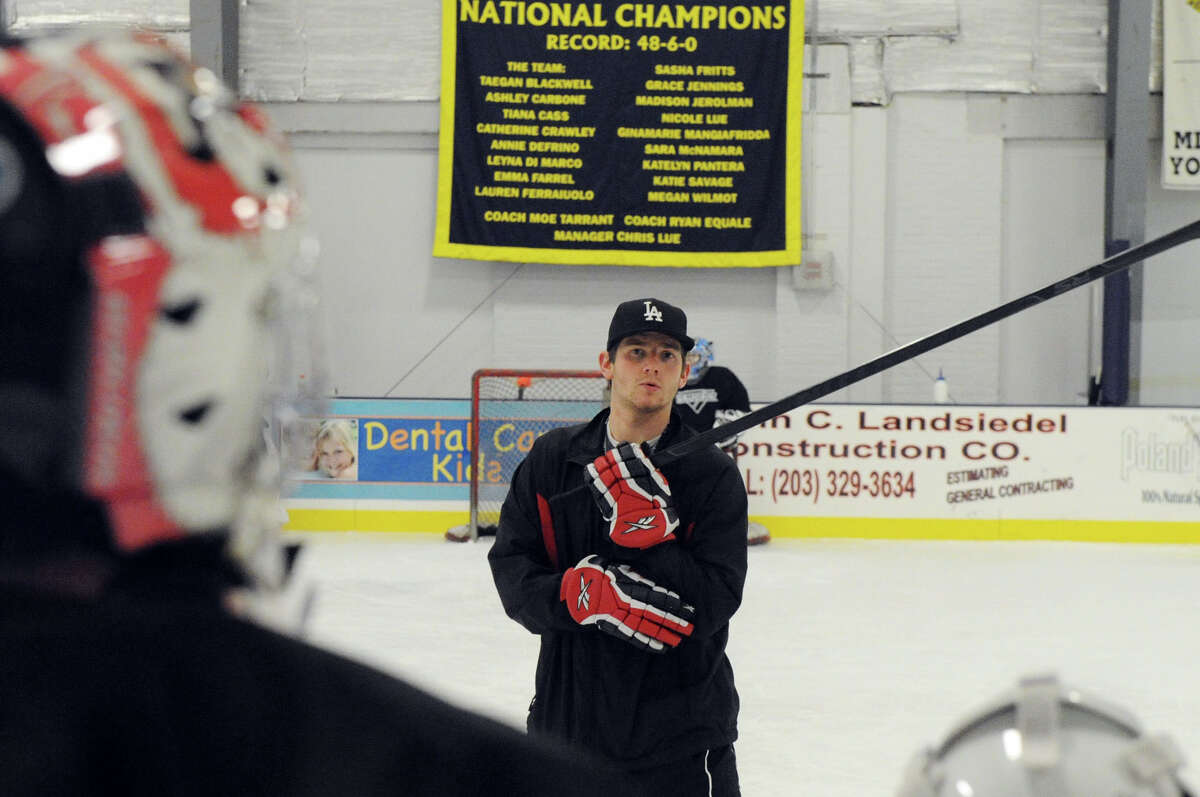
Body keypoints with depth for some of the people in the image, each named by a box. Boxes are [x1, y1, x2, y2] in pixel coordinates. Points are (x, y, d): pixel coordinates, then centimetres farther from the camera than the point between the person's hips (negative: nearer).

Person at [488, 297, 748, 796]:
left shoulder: (713, 475, -5)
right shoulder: (551, 460, 2)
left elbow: (713, 604, -15)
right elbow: (510, 569, -5)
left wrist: (647, 530, -25)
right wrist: (581, 594, -22)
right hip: (567, 713, 3)